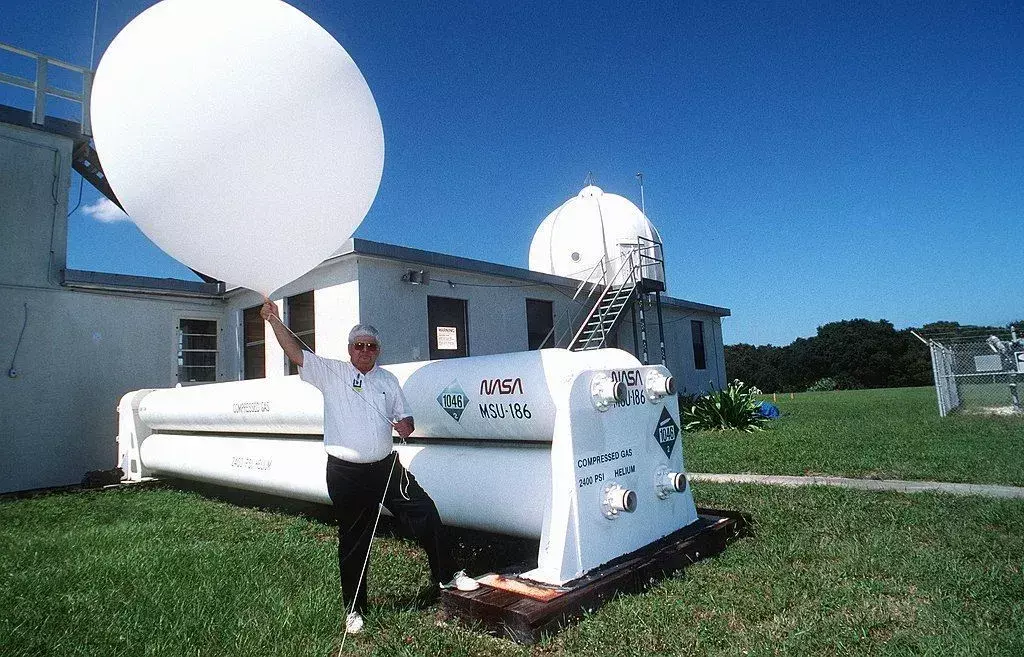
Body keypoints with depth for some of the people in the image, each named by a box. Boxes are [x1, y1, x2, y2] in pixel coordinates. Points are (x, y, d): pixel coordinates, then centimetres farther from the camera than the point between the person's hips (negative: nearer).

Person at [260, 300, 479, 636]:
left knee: (425, 512, -2)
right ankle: (354, 608, 27)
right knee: (353, 542, 9)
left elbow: (405, 420, 13)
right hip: (346, 473, -2)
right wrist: (274, 320, -14)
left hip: (385, 467, 3)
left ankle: (447, 575, 17)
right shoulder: (331, 372, 0)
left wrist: (405, 425, -9)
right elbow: (296, 353, -7)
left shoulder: (388, 380, 10)